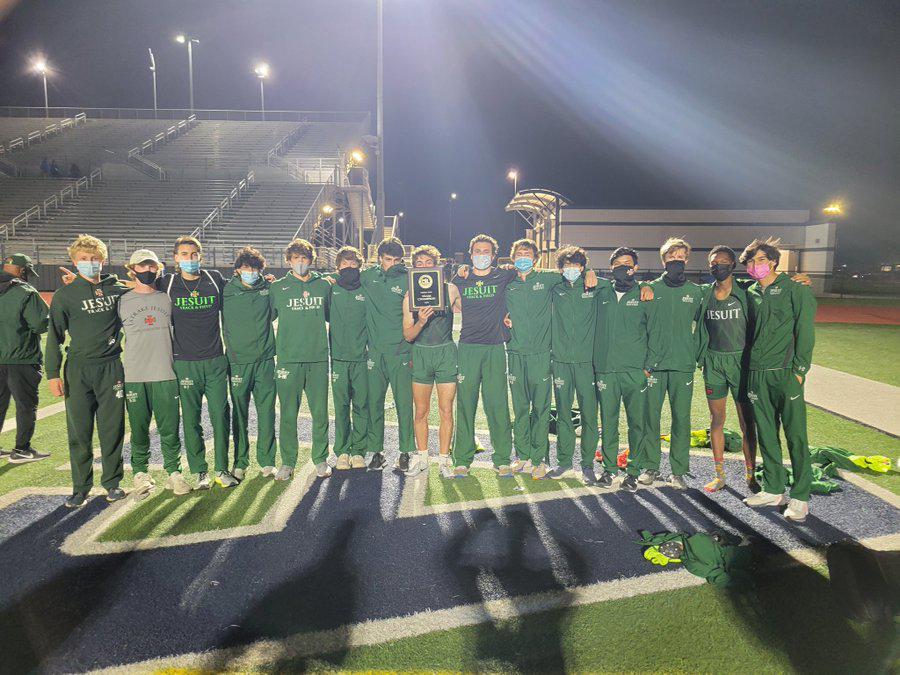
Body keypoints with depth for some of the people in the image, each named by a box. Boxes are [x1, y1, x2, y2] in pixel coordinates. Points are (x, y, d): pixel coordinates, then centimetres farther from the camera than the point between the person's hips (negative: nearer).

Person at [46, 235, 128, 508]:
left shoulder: (118, 290, 6)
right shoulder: (65, 295, 1)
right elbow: (54, 336, 2)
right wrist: (53, 373, -4)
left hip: (111, 367, 1)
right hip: (78, 370, -1)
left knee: (112, 429, 6)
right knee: (79, 431, 4)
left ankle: (112, 482, 20)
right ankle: (81, 487, 16)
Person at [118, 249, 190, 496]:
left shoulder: (167, 298, 10)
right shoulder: (122, 302, 6)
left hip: (166, 375, 1)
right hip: (134, 377, -1)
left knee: (170, 429, 2)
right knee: (139, 429, 6)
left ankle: (174, 472, 14)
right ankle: (141, 474, 20)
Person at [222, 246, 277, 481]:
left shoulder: (268, 288, 5)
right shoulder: (227, 291, 0)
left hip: (265, 360, 1)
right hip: (238, 361, -1)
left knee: (267, 413, 5)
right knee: (240, 414, 5)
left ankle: (267, 461, 17)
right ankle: (240, 463, 18)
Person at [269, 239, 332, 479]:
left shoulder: (323, 285, 10)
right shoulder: (278, 287, 5)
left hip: (318, 358, 2)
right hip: (288, 358, -1)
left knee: (320, 412, 6)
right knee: (288, 414, 4)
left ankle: (321, 459, 20)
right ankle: (288, 462, 17)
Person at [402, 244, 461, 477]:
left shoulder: (450, 289, 0)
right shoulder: (410, 296, 3)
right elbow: (408, 336, -1)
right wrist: (421, 321, -17)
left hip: (446, 353, -1)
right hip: (421, 354, 1)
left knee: (446, 411, 1)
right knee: (421, 412, 8)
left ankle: (444, 459, 14)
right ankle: (422, 458, 23)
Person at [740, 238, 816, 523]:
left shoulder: (795, 290, -1)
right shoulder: (750, 293, 13)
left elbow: (805, 331, -5)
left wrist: (800, 368, -11)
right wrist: (749, 365, 12)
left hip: (785, 372, -5)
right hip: (757, 373, 5)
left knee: (795, 435, -1)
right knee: (766, 434, 10)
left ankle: (800, 497, 9)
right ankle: (773, 490, 22)